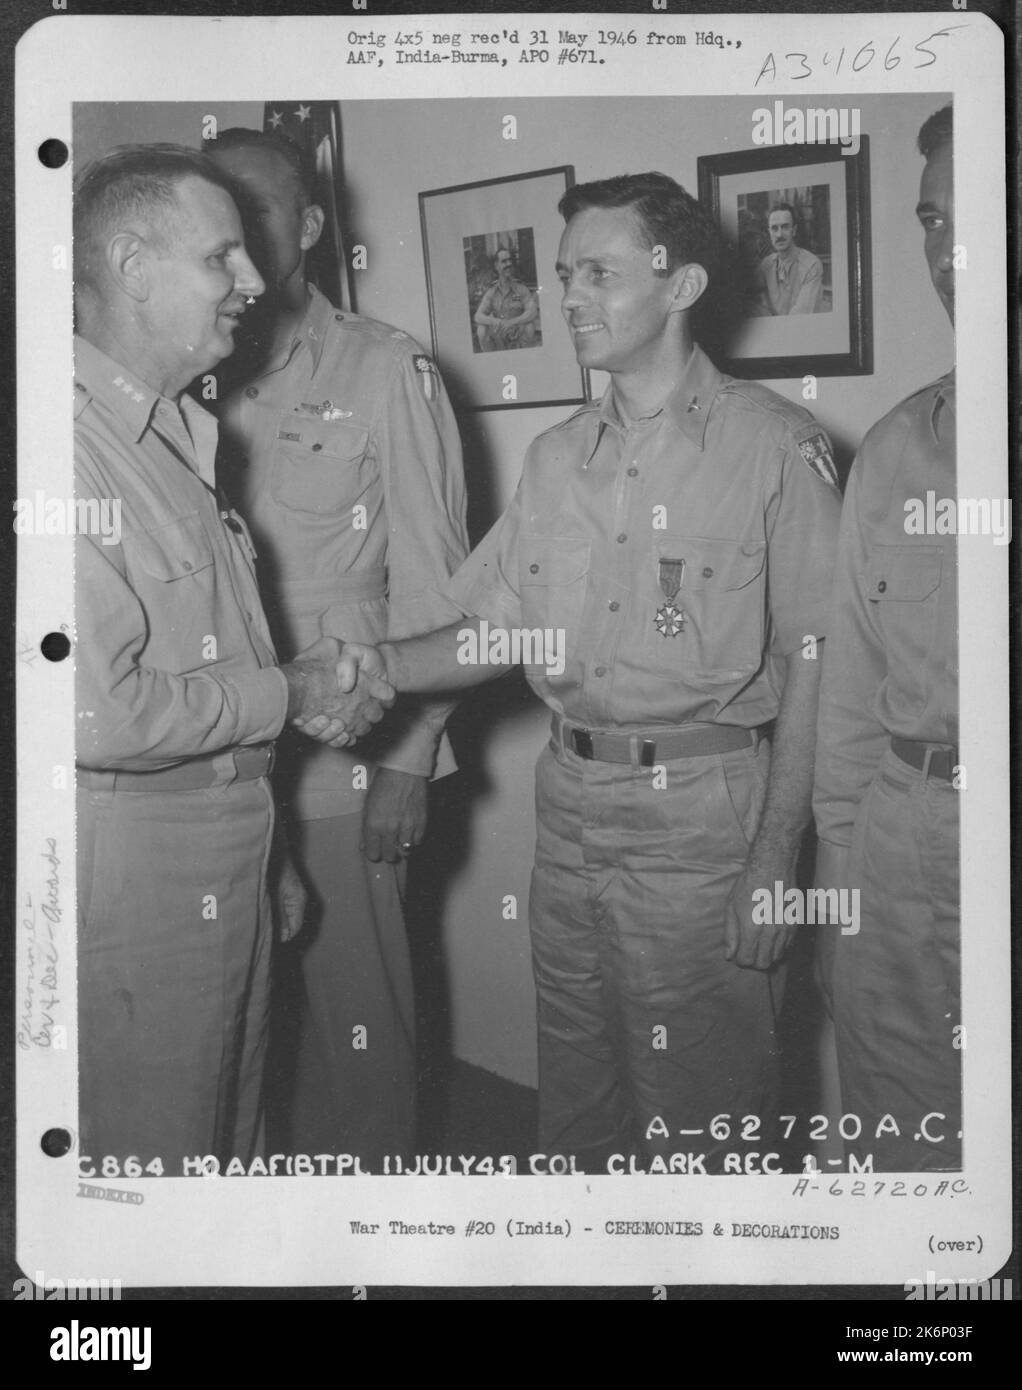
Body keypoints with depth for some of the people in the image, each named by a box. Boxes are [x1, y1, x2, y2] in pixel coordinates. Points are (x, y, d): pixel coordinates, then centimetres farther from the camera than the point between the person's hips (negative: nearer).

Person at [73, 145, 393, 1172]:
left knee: (232, 1147, 20)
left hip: (227, 866, 9)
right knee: (150, 1160, 5)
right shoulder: (76, 442, -19)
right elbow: (97, 716, -27)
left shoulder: (180, 434, 13)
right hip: (130, 871, -9)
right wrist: (289, 693, -13)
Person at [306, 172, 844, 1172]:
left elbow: (811, 664, -9)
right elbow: (497, 630, 11)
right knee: (574, 1104, 17)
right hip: (569, 803, 6)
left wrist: (775, 859, -12)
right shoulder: (557, 456, 12)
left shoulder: (774, 444, -7)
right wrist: (385, 668, -8)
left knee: (697, 1124, 5)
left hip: (700, 814, -5)